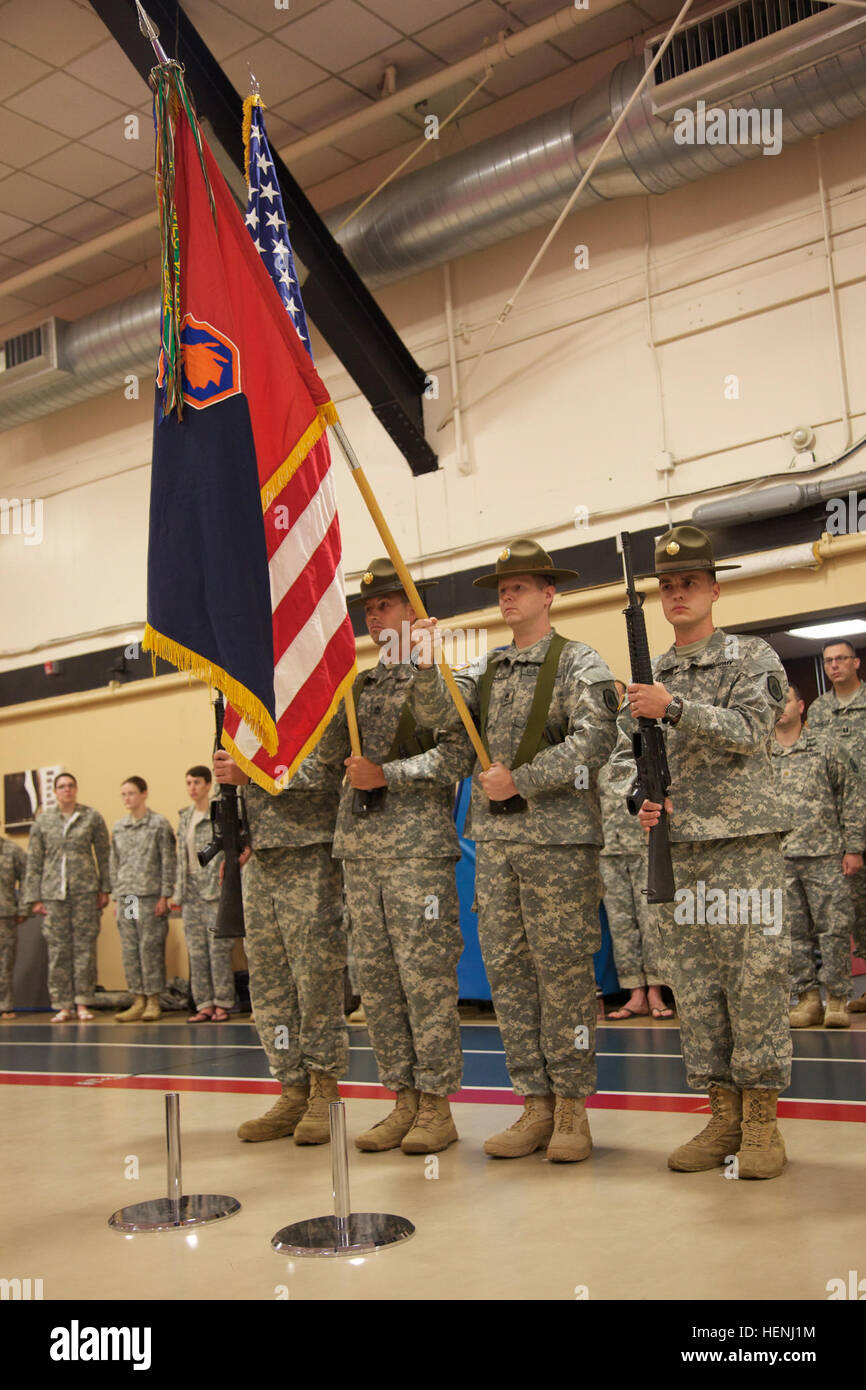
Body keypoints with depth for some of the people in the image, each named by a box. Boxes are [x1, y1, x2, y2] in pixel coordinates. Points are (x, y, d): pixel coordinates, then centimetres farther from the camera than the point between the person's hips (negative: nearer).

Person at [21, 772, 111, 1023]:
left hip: (85, 889, -1)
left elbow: (103, 855, 7)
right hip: (53, 891, 1)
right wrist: (34, 897, 4)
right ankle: (62, 1005, 6)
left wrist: (105, 889, 2)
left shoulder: (92, 817, 6)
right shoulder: (43, 821, 8)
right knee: (57, 948, 0)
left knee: (85, 945, -2)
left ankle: (82, 1002, 5)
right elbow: (34, 861, 9)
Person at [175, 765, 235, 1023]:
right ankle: (204, 1004, 11)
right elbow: (181, 857, 19)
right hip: (191, 893, 6)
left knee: (218, 948, -5)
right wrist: (179, 890, 13)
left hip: (214, 892, -6)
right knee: (196, 952, 6)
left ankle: (222, 1004, 3)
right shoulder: (184, 818, 15)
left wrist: (222, 885, -15)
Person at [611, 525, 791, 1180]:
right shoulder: (650, 675, 16)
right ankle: (723, 1117, 13)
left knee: (755, 976, -4)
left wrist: (675, 707, -22)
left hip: (746, 839, -4)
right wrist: (641, 797, -5)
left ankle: (761, 1123, 4)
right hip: (676, 847, 5)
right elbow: (626, 752, 14)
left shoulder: (753, 658, 3)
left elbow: (749, 730, -12)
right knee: (694, 984, 4)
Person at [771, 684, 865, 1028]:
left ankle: (837, 999, 6)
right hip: (779, 859, 3)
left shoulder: (826, 747, 4)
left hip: (825, 856, -2)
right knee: (794, 932, 4)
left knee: (834, 926, -3)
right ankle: (808, 997, 13)